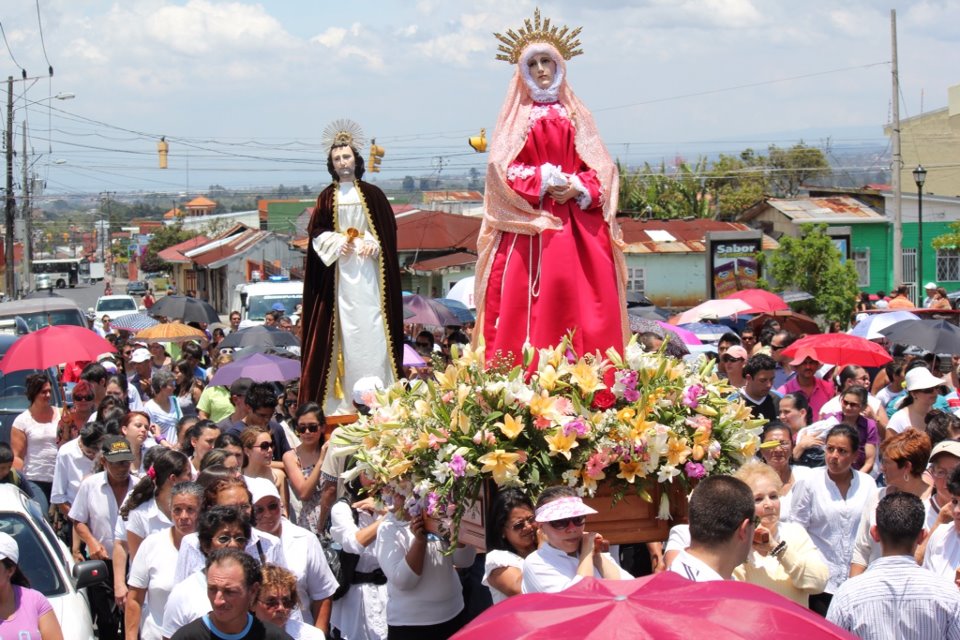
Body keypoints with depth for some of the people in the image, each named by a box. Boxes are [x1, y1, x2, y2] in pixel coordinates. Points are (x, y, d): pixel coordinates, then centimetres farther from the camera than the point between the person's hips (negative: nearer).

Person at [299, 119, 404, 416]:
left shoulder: (372, 194, 8)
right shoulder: (327, 197, 9)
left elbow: (388, 228, 7)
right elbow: (316, 230, 7)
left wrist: (373, 245, -10)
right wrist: (337, 243, -10)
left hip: (368, 270, 0)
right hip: (339, 271, 0)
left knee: (372, 329, -6)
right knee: (345, 328, -4)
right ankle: (348, 399, -4)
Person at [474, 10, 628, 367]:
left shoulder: (577, 116, 16)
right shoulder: (516, 118, 12)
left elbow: (602, 170, 10)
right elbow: (500, 171, 1)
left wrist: (578, 187, -10)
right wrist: (541, 182, -13)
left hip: (578, 227, 2)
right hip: (528, 227, -1)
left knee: (579, 304, -7)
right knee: (527, 304, -10)